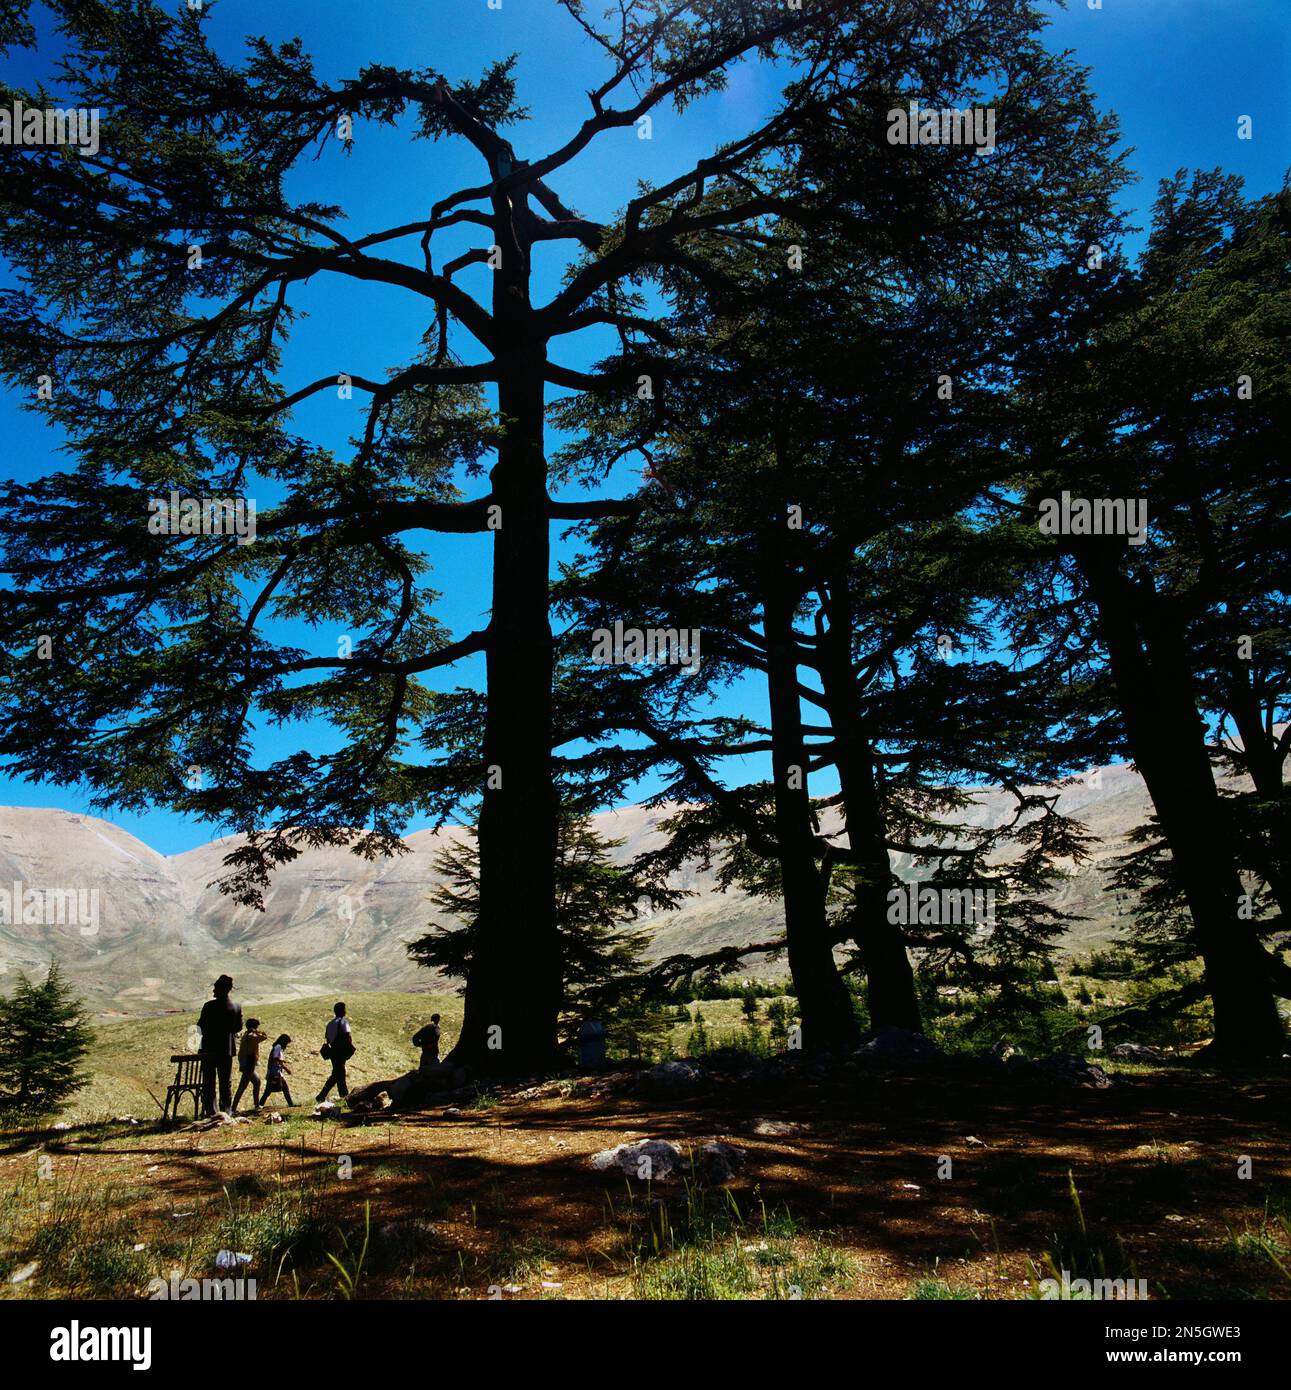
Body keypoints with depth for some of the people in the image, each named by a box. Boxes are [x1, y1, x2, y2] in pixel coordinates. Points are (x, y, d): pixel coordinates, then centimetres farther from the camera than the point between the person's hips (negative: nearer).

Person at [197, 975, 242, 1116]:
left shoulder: (209, 1006, -14)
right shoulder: (237, 1007, -4)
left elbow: (200, 1026, -9)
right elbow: (239, 1027, 5)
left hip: (209, 1048, -3)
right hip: (227, 1048, 3)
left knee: (209, 1081, 6)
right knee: (226, 1082, 11)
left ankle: (210, 1110, 4)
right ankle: (225, 1110, 11)